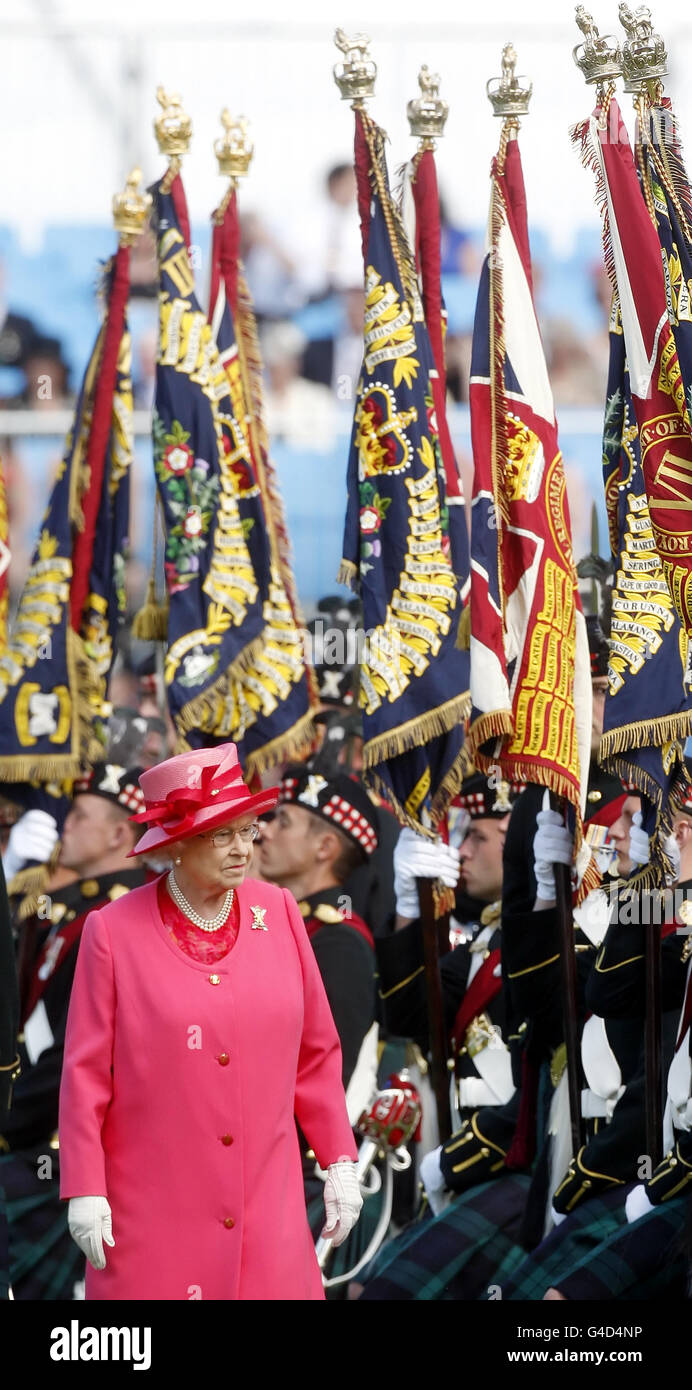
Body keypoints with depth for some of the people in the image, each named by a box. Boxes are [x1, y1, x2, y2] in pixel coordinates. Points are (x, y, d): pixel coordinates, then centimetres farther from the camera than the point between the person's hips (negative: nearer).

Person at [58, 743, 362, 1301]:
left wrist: (339, 1161, 8)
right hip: (152, 1210, -2)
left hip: (265, 1203, 3)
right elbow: (85, 1071, -1)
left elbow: (316, 1051, 11)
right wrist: (85, 1191, -5)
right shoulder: (114, 932, -4)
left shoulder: (277, 913, 5)